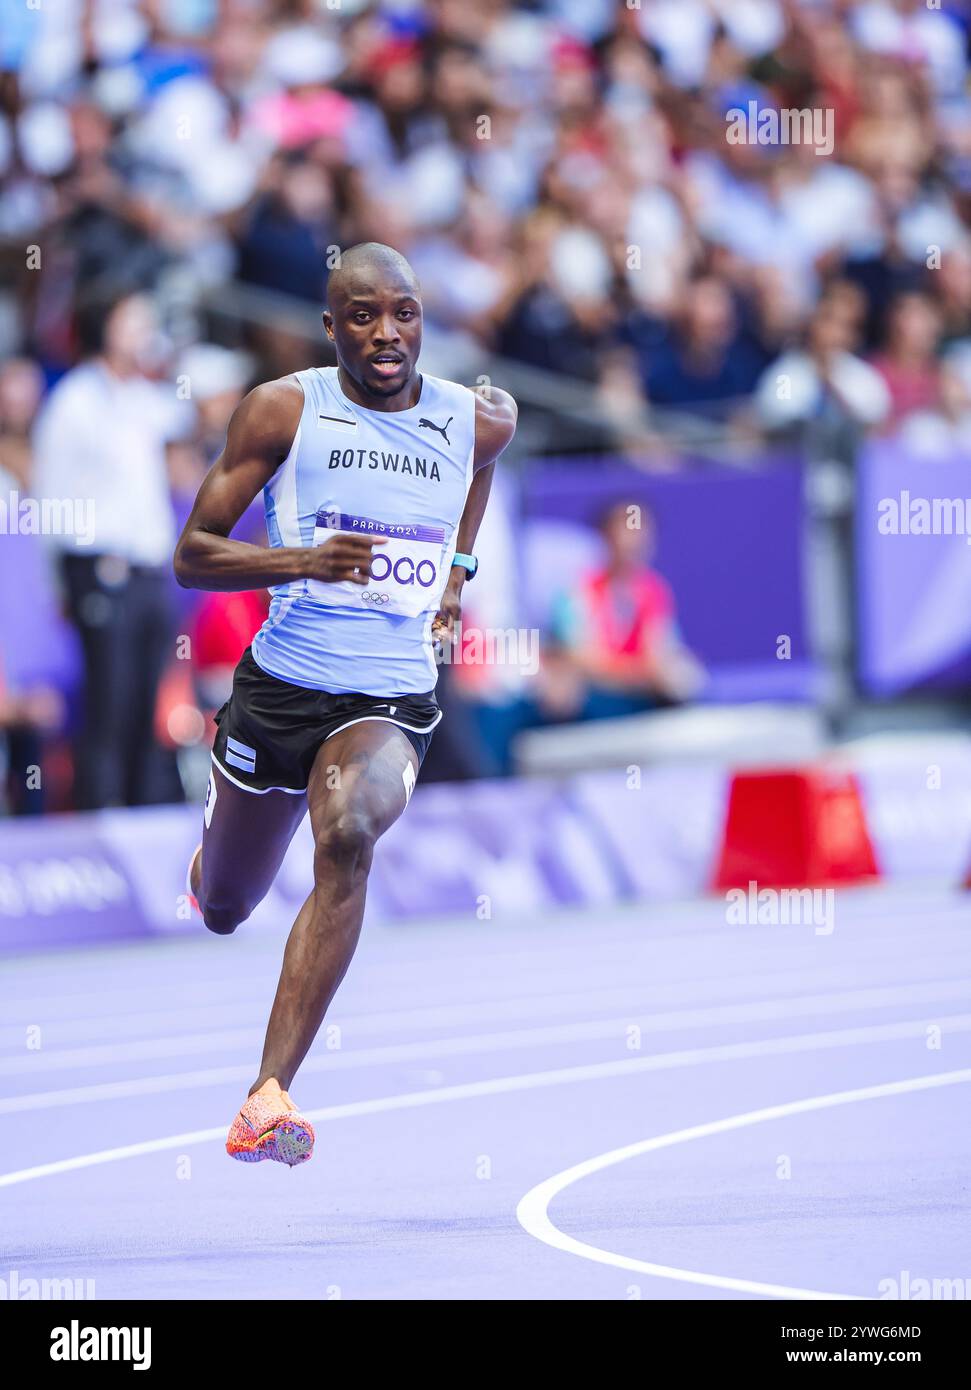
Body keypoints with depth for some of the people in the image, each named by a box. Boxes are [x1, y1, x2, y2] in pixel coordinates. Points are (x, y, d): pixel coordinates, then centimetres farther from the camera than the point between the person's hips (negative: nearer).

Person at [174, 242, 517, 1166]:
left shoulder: (479, 421, -1)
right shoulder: (284, 411, -7)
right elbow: (192, 556, -7)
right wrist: (303, 559, -23)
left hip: (389, 698, -1)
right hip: (280, 683, 1)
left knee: (349, 838, -33)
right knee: (222, 911, 16)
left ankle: (271, 1094, -33)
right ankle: (215, 844, 59)